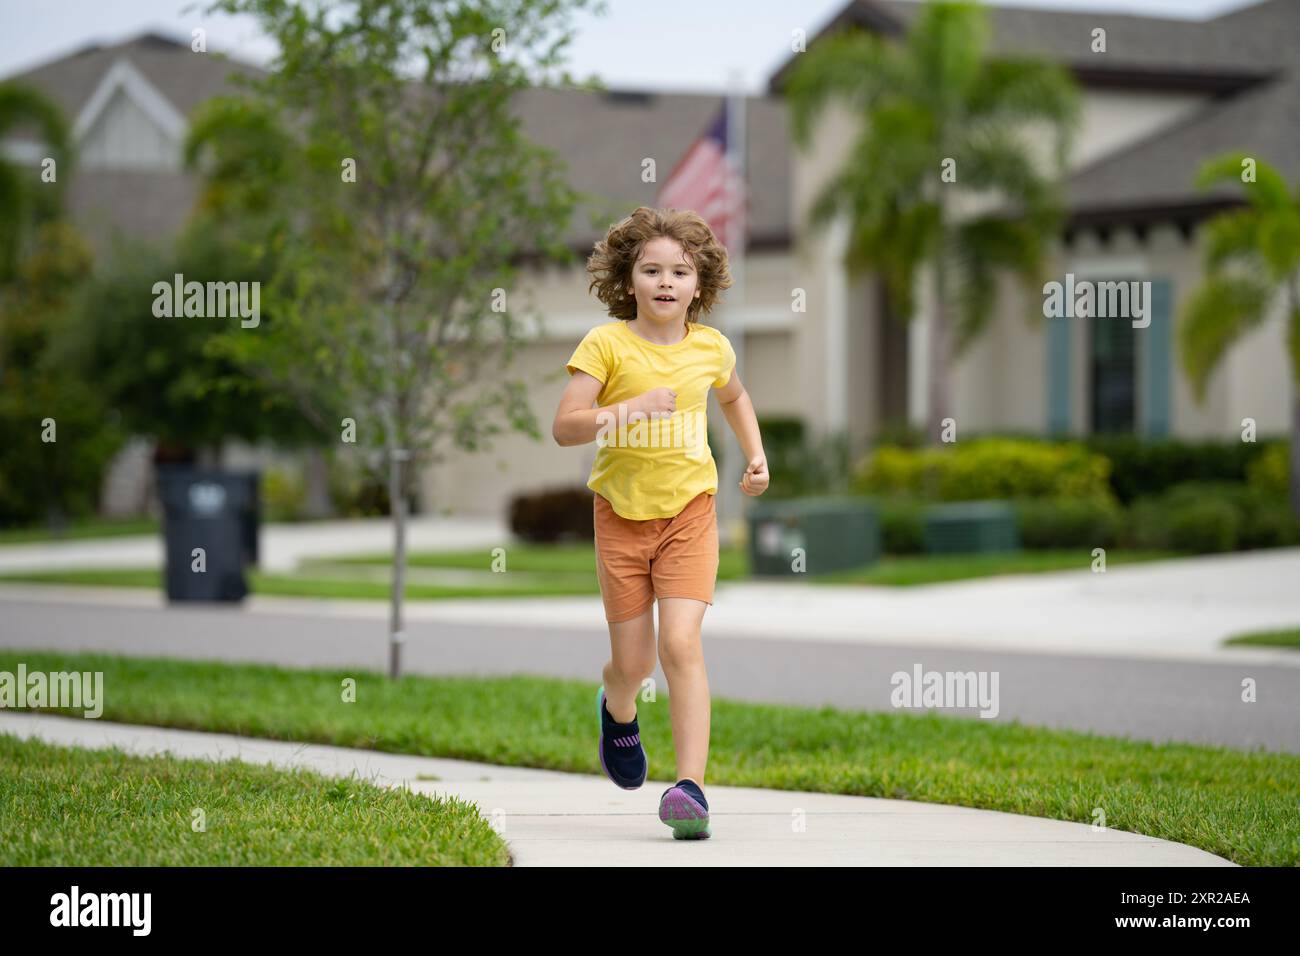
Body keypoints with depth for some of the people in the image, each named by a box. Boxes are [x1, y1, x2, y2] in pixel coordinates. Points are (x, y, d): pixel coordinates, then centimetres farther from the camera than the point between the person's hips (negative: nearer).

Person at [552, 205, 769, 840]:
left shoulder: (710, 348, 1)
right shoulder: (607, 344, -9)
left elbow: (733, 396, 25)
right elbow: (563, 427, -17)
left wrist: (755, 455, 14)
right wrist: (627, 409, -30)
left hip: (688, 508, 1)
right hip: (621, 513, -1)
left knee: (680, 645, -16)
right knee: (633, 664, 7)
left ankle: (691, 787, -20)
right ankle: (618, 714, 44)